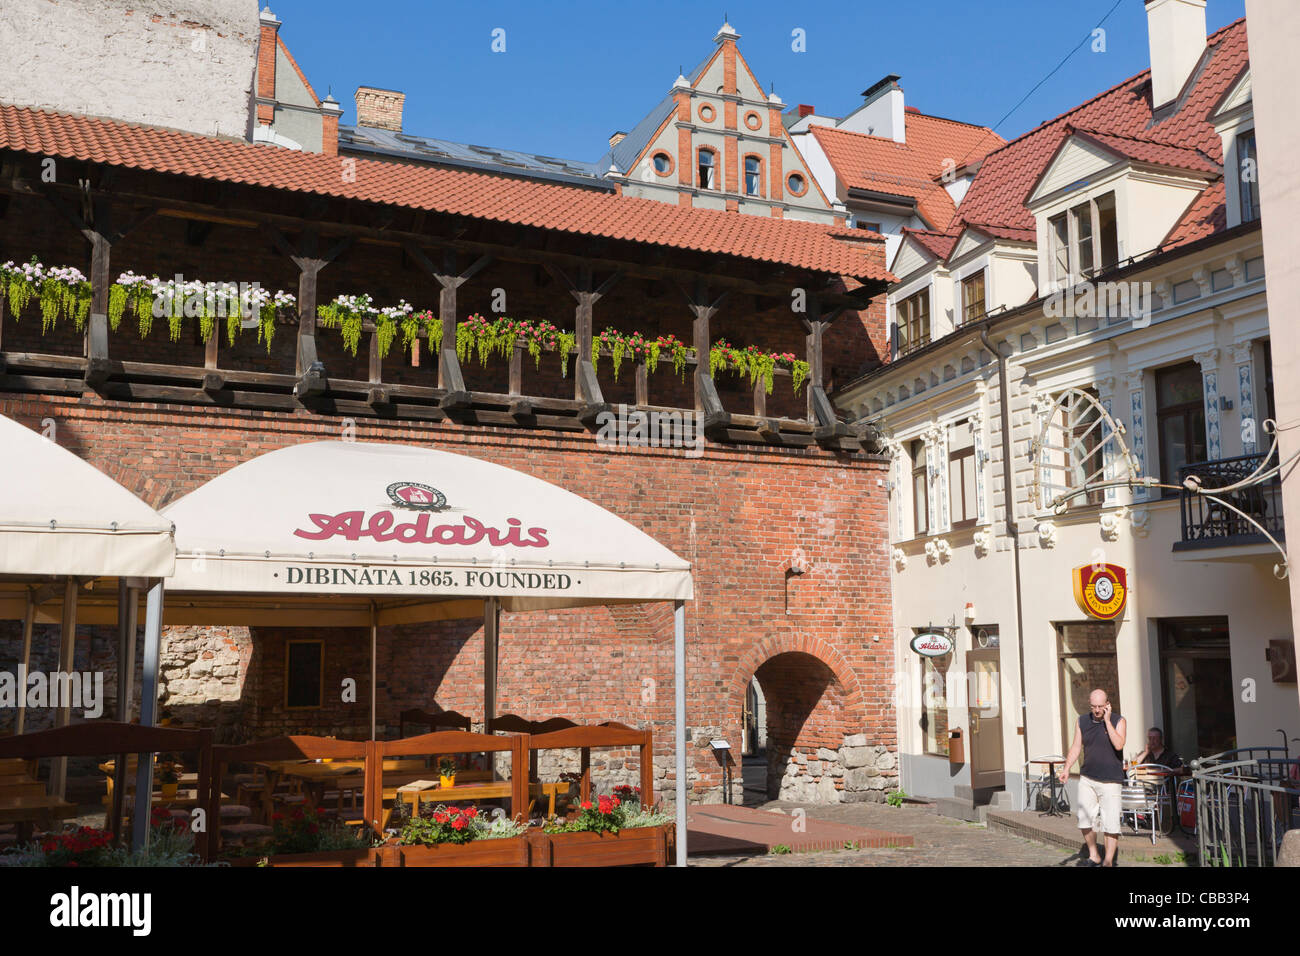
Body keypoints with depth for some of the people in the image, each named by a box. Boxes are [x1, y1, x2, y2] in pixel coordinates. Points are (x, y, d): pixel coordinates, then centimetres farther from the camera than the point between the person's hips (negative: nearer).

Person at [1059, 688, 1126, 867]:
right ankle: (1093, 856, 20)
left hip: (1110, 781, -3)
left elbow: (1119, 745, -18)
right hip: (1087, 779, 3)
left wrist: (1107, 721, -17)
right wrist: (1067, 768, -3)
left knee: (1111, 824, -4)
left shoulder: (1118, 721, -2)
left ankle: (1108, 861, 7)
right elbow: (1076, 747, 9)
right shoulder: (1082, 721, 8)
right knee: (1085, 820, 3)